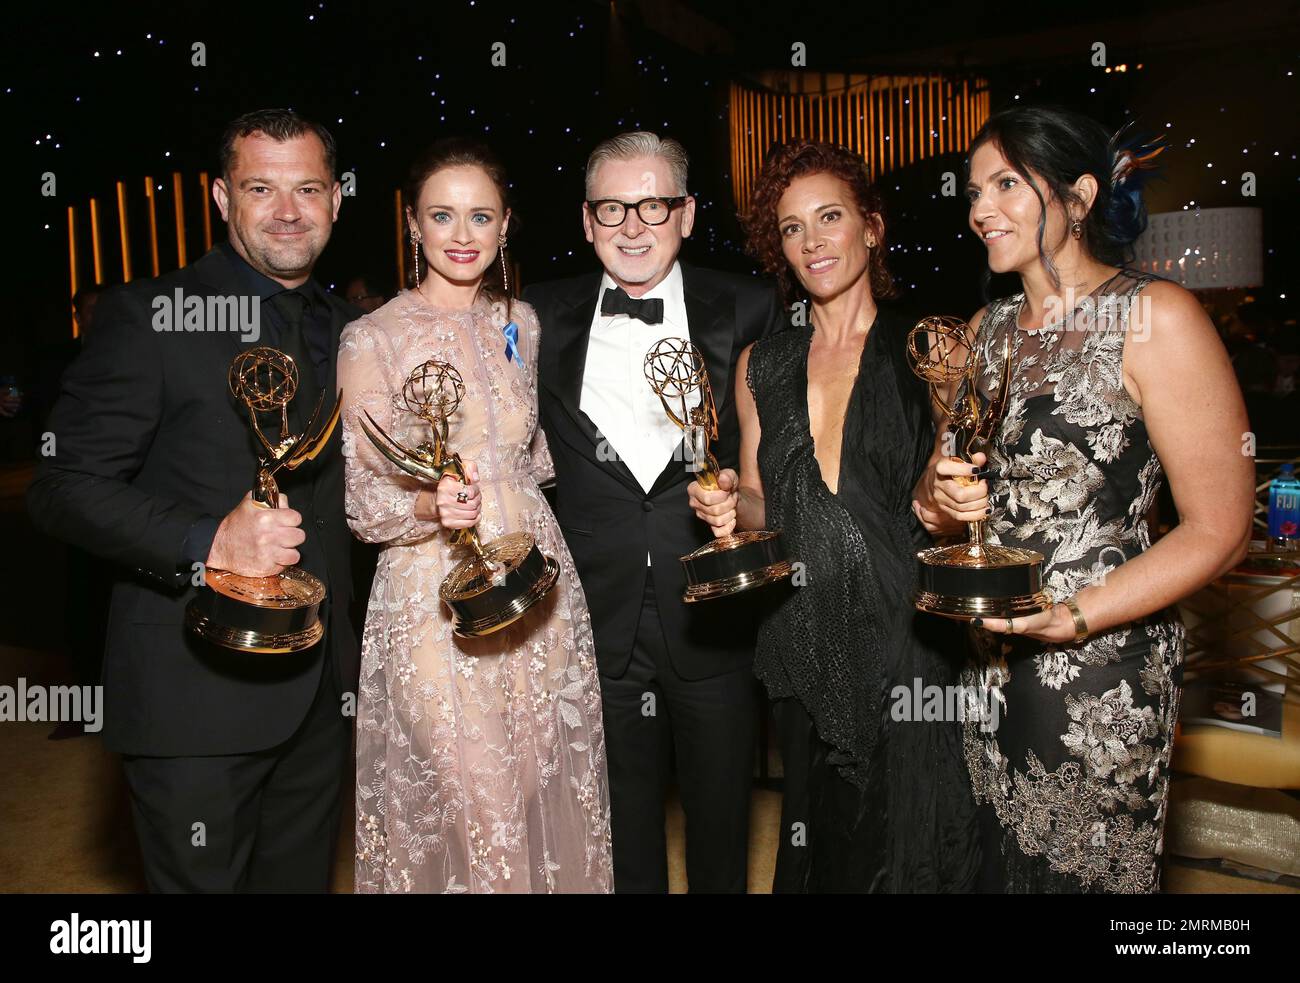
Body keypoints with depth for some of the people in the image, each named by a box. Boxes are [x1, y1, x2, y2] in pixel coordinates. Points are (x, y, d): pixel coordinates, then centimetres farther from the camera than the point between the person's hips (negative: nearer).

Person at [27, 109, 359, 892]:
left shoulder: (350, 331, 9)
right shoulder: (148, 315, -8)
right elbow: (65, 489, -12)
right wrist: (206, 543, -25)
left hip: (321, 687, 6)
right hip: (197, 691, -5)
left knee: (303, 877, 19)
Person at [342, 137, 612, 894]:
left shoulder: (521, 323, 7)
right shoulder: (372, 339, -8)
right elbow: (365, 503, -9)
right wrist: (430, 505, -26)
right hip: (436, 595, -4)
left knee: (547, 784, 14)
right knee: (466, 798, 5)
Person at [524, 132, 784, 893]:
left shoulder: (749, 312, -4)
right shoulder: (544, 317, 1)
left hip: (715, 625, -1)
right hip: (600, 626, 1)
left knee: (722, 831, 19)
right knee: (622, 840, 19)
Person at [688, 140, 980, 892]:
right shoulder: (761, 366, 7)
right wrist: (730, 508, -7)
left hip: (908, 640, -3)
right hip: (804, 645, 3)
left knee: (908, 849, 8)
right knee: (818, 846, 16)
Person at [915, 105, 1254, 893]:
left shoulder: (1155, 316, -10)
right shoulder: (989, 328, 10)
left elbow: (1220, 531, -12)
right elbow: (942, 481, 15)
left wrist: (1071, 617, -22)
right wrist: (938, 497, -8)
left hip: (1102, 670, -5)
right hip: (988, 656, 6)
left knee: (1085, 870, 9)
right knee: (998, 863, 16)